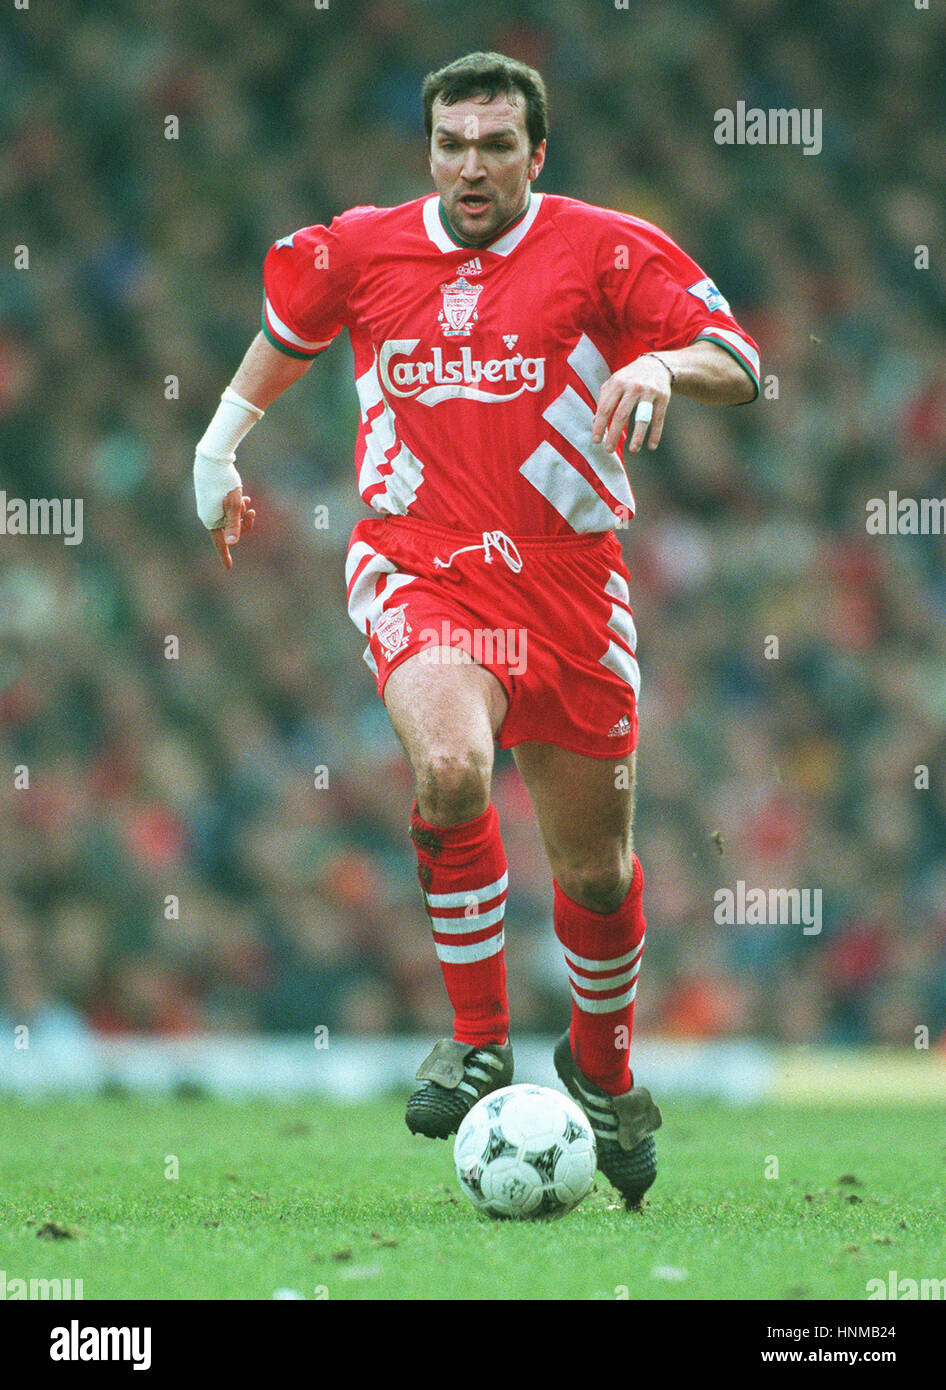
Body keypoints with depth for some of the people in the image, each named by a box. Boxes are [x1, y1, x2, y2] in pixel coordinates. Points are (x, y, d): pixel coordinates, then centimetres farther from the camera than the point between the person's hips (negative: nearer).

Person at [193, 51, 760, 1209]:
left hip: (567, 581, 1)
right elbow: (286, 330, 28)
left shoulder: (606, 249, -2)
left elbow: (738, 365, -4)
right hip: (415, 568, 0)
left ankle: (603, 1074, 37)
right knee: (451, 767, -32)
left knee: (595, 864, 8)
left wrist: (664, 366, -25)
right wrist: (222, 443, 32)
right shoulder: (360, 251, 6)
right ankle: (478, 1043, -16)